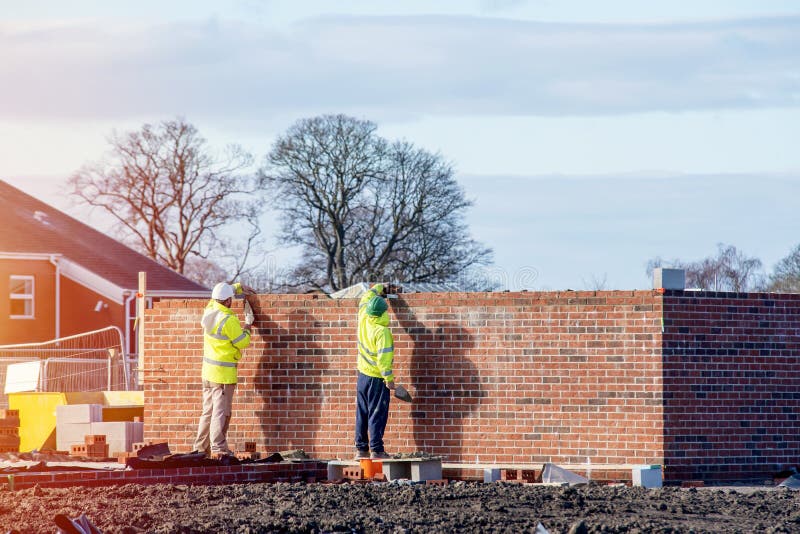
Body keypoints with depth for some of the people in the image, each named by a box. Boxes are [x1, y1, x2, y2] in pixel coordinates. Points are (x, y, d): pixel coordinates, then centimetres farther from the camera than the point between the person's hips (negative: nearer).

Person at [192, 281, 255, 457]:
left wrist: (239, 287, 25)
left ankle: (201, 447, 16)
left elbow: (218, 294, 24)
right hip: (223, 372, -8)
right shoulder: (229, 320, -20)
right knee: (221, 411, -6)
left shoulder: (209, 310, 3)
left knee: (208, 410, 14)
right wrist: (246, 331, 6)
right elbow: (242, 343, -13)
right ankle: (218, 447, -7)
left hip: (208, 370, 8)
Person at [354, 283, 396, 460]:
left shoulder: (363, 319, -3)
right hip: (377, 379, -7)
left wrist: (378, 288, 32)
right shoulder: (382, 332, -22)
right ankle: (376, 450, -5)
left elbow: (366, 298, 17)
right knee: (377, 414, -4)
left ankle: (361, 449, 15)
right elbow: (383, 358, -24)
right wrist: (389, 379, -16)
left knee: (362, 413, 12)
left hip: (363, 374, 7)